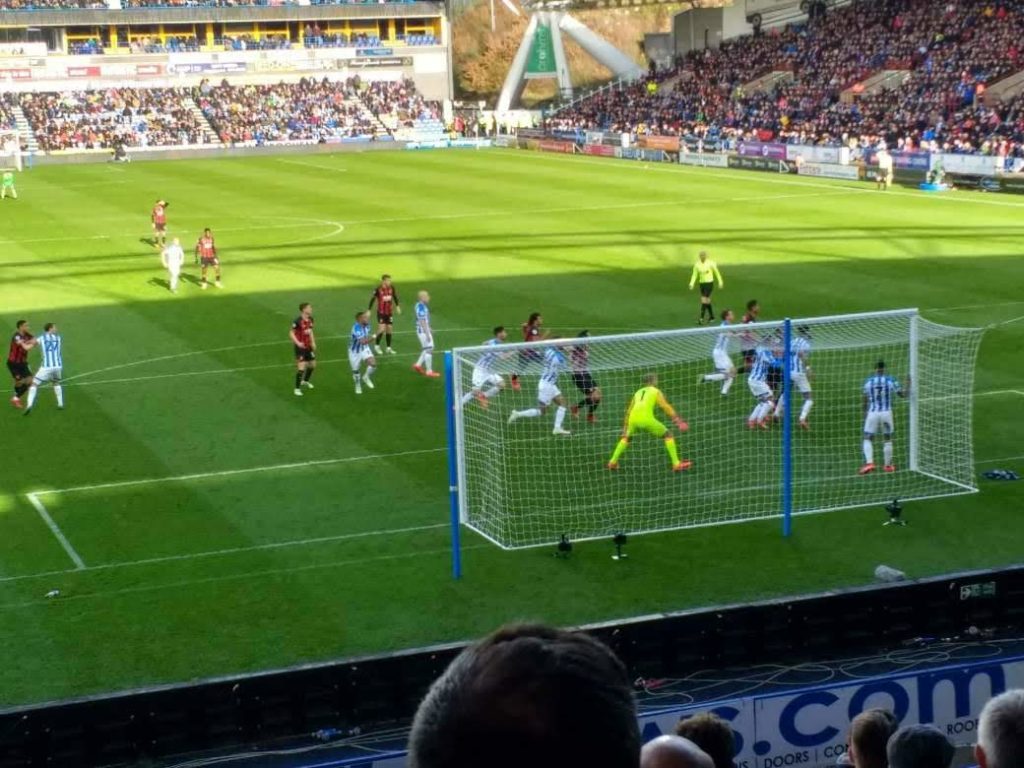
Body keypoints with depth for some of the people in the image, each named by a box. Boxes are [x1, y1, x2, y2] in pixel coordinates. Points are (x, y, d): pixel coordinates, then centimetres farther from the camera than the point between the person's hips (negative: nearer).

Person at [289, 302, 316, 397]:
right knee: (301, 367, -12)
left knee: (313, 364, 19)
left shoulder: (310, 319, 2)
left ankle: (305, 381, 45)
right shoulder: (298, 321, -21)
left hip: (308, 346, 8)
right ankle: (297, 388, -1)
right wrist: (297, 343, -28)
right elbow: (291, 333, -15)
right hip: (300, 347, -8)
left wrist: (313, 342, 7)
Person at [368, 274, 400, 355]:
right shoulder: (378, 289, -17)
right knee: (382, 329, -12)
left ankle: (389, 348, 17)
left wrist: (397, 306, 18)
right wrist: (369, 310, -8)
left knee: (389, 329, 7)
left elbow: (395, 297, 14)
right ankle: (376, 346, 8)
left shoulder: (392, 288, -4)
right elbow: (372, 299, -9)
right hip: (381, 312, -5)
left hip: (389, 312, 5)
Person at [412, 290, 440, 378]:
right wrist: (427, 334, -22)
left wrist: (429, 330, 25)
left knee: (428, 349, 18)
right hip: (423, 331, -10)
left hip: (425, 330, 10)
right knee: (429, 349, -3)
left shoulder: (422, 306, 8)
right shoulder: (421, 308, -22)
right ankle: (429, 371, 3)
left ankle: (418, 365, 26)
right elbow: (422, 322, -24)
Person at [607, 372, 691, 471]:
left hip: (633, 419, 5)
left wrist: (626, 426, 38)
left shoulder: (638, 392, 27)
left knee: (626, 437, 32)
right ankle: (676, 464, 3)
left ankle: (613, 462, 27)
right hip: (647, 419, -5)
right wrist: (678, 420, -2)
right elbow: (666, 407, 1)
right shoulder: (656, 391, 13)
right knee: (668, 435, 10)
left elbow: (629, 411, 30)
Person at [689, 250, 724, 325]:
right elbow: (695, 275, 3)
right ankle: (711, 316, 29)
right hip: (702, 283, 5)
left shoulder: (710, 263, -10)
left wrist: (720, 282, 2)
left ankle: (701, 318, -16)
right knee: (707, 300, 13)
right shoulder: (697, 264, 0)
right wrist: (692, 284, -10)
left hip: (709, 283, -5)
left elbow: (717, 273, 1)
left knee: (704, 300, -13)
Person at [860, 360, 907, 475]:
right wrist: (908, 386, 23)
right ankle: (888, 465, 21)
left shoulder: (868, 381, 0)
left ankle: (869, 463, -13)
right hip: (886, 413, 0)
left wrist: (865, 414, 17)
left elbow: (865, 400, 6)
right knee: (887, 439, 15)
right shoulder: (891, 380, -4)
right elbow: (903, 394, 6)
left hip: (872, 413, 0)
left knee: (867, 439, 6)